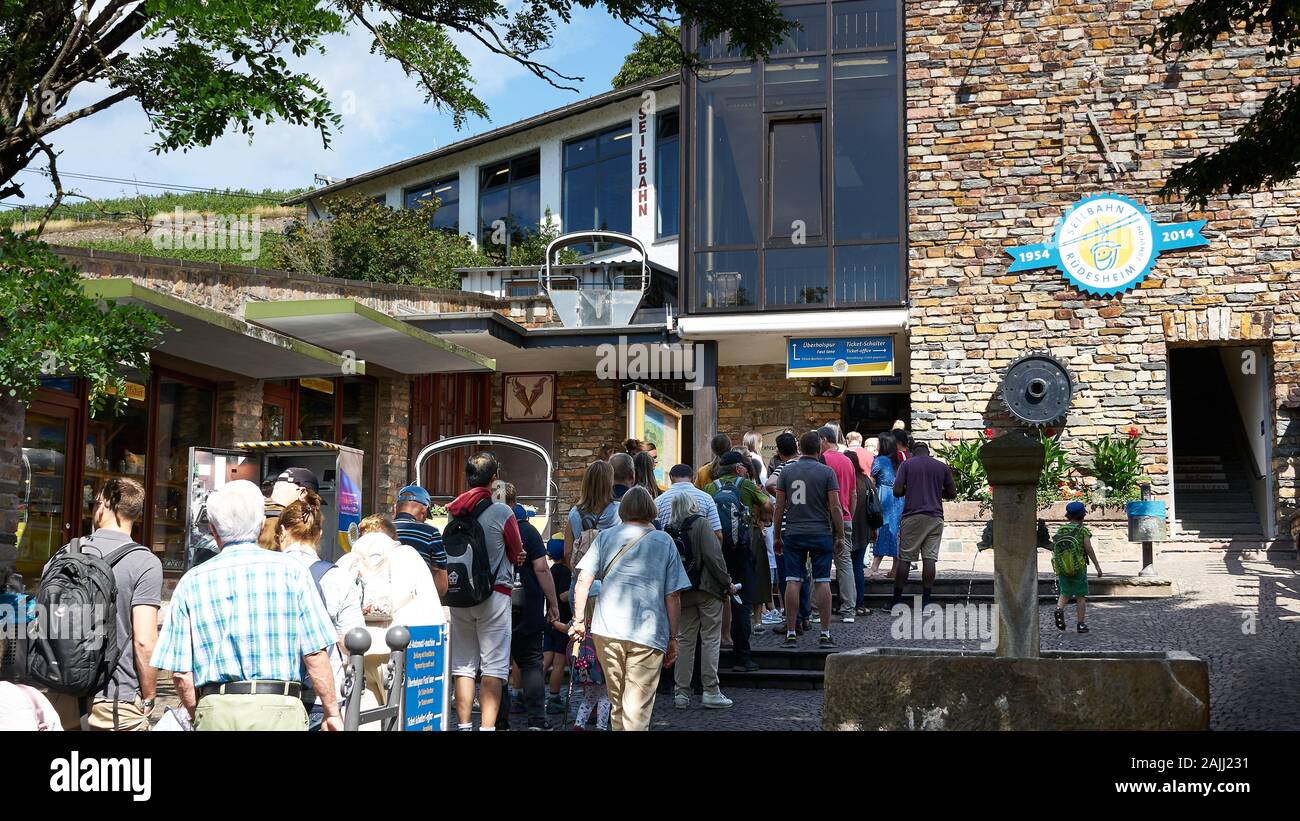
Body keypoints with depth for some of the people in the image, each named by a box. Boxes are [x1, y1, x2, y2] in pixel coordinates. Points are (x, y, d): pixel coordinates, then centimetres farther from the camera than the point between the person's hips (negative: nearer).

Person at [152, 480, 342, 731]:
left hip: (215, 710, 2)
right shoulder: (291, 571, 1)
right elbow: (315, 654, -2)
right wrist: (331, 712, 8)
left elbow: (180, 673, 3)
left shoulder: (191, 583, 5)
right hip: (279, 710, -2)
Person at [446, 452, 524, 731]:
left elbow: (448, 555, 12)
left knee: (463, 665, 11)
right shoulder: (502, 513, -10)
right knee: (494, 666, -1)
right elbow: (517, 556, 2)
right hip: (494, 594, -4)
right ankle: (487, 727, -6)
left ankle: (464, 726, 13)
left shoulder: (453, 513, 1)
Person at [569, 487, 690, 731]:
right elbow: (673, 595, 2)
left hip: (607, 630, 2)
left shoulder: (606, 537, 9)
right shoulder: (665, 542, 5)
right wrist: (673, 638, 7)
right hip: (649, 634, -2)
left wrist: (578, 619, 9)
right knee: (638, 708, 0)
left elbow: (583, 580, 2)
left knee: (617, 702, 18)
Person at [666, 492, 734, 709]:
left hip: (682, 592, 5)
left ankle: (681, 692, 12)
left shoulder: (669, 530, 4)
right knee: (710, 639, 2)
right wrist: (727, 583, -8)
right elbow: (713, 555, -15)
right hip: (708, 589, -4)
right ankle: (711, 691, 2)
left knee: (685, 640, 11)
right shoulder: (701, 523, -9)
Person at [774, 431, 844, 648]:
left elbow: (779, 506, 4)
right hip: (821, 533, -2)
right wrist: (840, 536, 1)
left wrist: (778, 536, 11)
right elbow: (835, 507, -6)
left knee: (793, 581, 2)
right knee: (822, 582, 2)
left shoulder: (787, 471, 4)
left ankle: (791, 633, 3)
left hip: (793, 533, 2)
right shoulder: (827, 472, -3)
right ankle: (825, 634, 3)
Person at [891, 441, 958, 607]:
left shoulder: (907, 464, 3)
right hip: (935, 517, 2)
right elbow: (952, 493, 11)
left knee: (904, 558, 2)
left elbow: (897, 491, -5)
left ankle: (896, 601, 4)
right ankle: (926, 601, -3)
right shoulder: (942, 467, 10)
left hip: (912, 516, -2)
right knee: (930, 558, 0)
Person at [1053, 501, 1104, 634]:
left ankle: (1059, 608, -16)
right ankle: (1081, 624, 10)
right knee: (1080, 597, 7)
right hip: (1079, 568, -3)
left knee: (1064, 593, 14)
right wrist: (1098, 567, -3)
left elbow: (1055, 550, 4)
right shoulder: (1083, 530, -9)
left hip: (1062, 569, 3)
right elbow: (1089, 550, -11)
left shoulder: (1060, 530, 3)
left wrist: (1056, 567, 14)